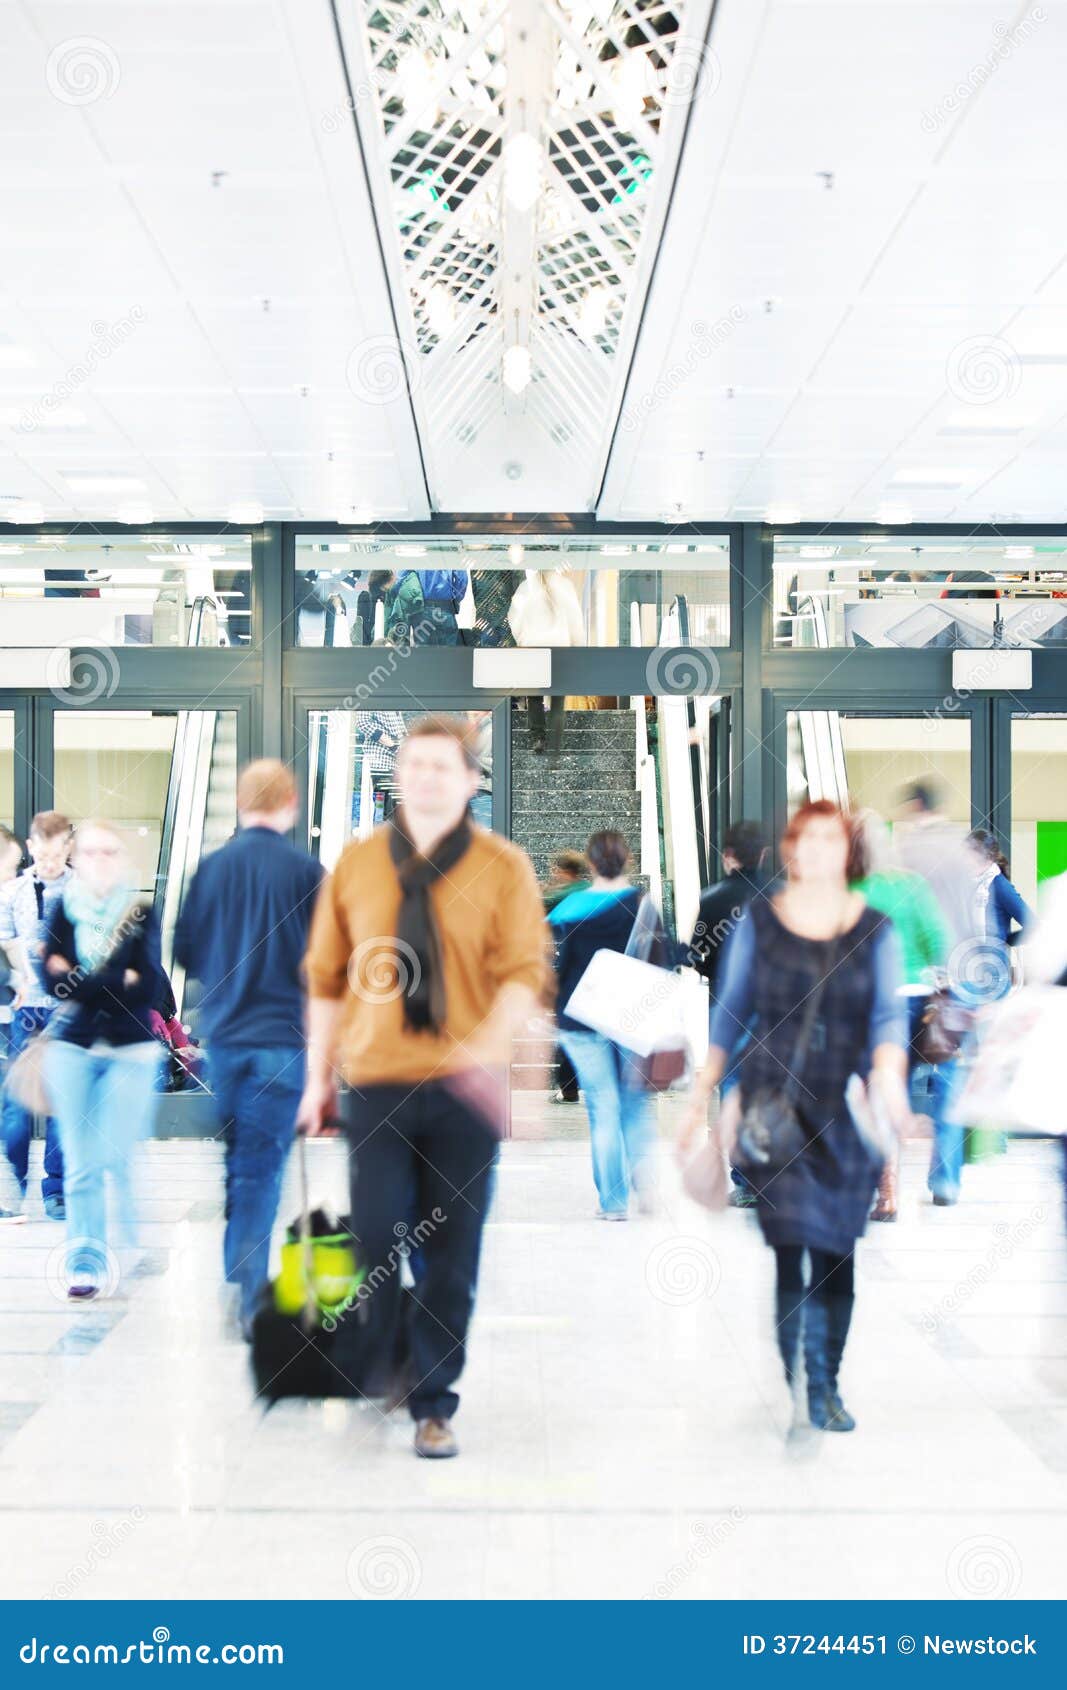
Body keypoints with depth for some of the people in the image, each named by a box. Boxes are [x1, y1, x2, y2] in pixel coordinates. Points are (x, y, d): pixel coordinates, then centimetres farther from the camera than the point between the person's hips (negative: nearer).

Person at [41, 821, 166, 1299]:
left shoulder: (142, 914, 0)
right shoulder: (63, 911, 5)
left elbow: (147, 987, -10)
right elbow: (54, 980, -6)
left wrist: (80, 982, -10)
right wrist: (118, 983, -11)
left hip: (130, 1049, -2)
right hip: (72, 1047, 2)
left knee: (116, 1158, -6)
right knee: (80, 1165, 2)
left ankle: (135, 1246, 15)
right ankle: (86, 1260, 11)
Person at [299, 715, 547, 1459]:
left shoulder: (504, 867, 1)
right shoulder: (356, 864, 7)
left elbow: (525, 971, -6)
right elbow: (327, 976, 11)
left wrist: (490, 1046, -25)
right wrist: (318, 1079, 9)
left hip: (465, 1089, 0)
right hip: (376, 1084, 1)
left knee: (453, 1255, 4)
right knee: (375, 1238, -6)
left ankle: (433, 1405, 18)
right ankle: (363, 1386, 16)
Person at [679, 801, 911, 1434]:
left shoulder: (875, 929, 5)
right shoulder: (759, 921, 4)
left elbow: (890, 1013, -4)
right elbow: (731, 1012, 9)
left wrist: (888, 1072, -24)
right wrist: (702, 1095, 8)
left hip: (846, 1113, 1)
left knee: (835, 1251, 4)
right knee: (785, 1241, -9)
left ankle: (826, 1387, 17)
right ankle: (781, 1383, 0)